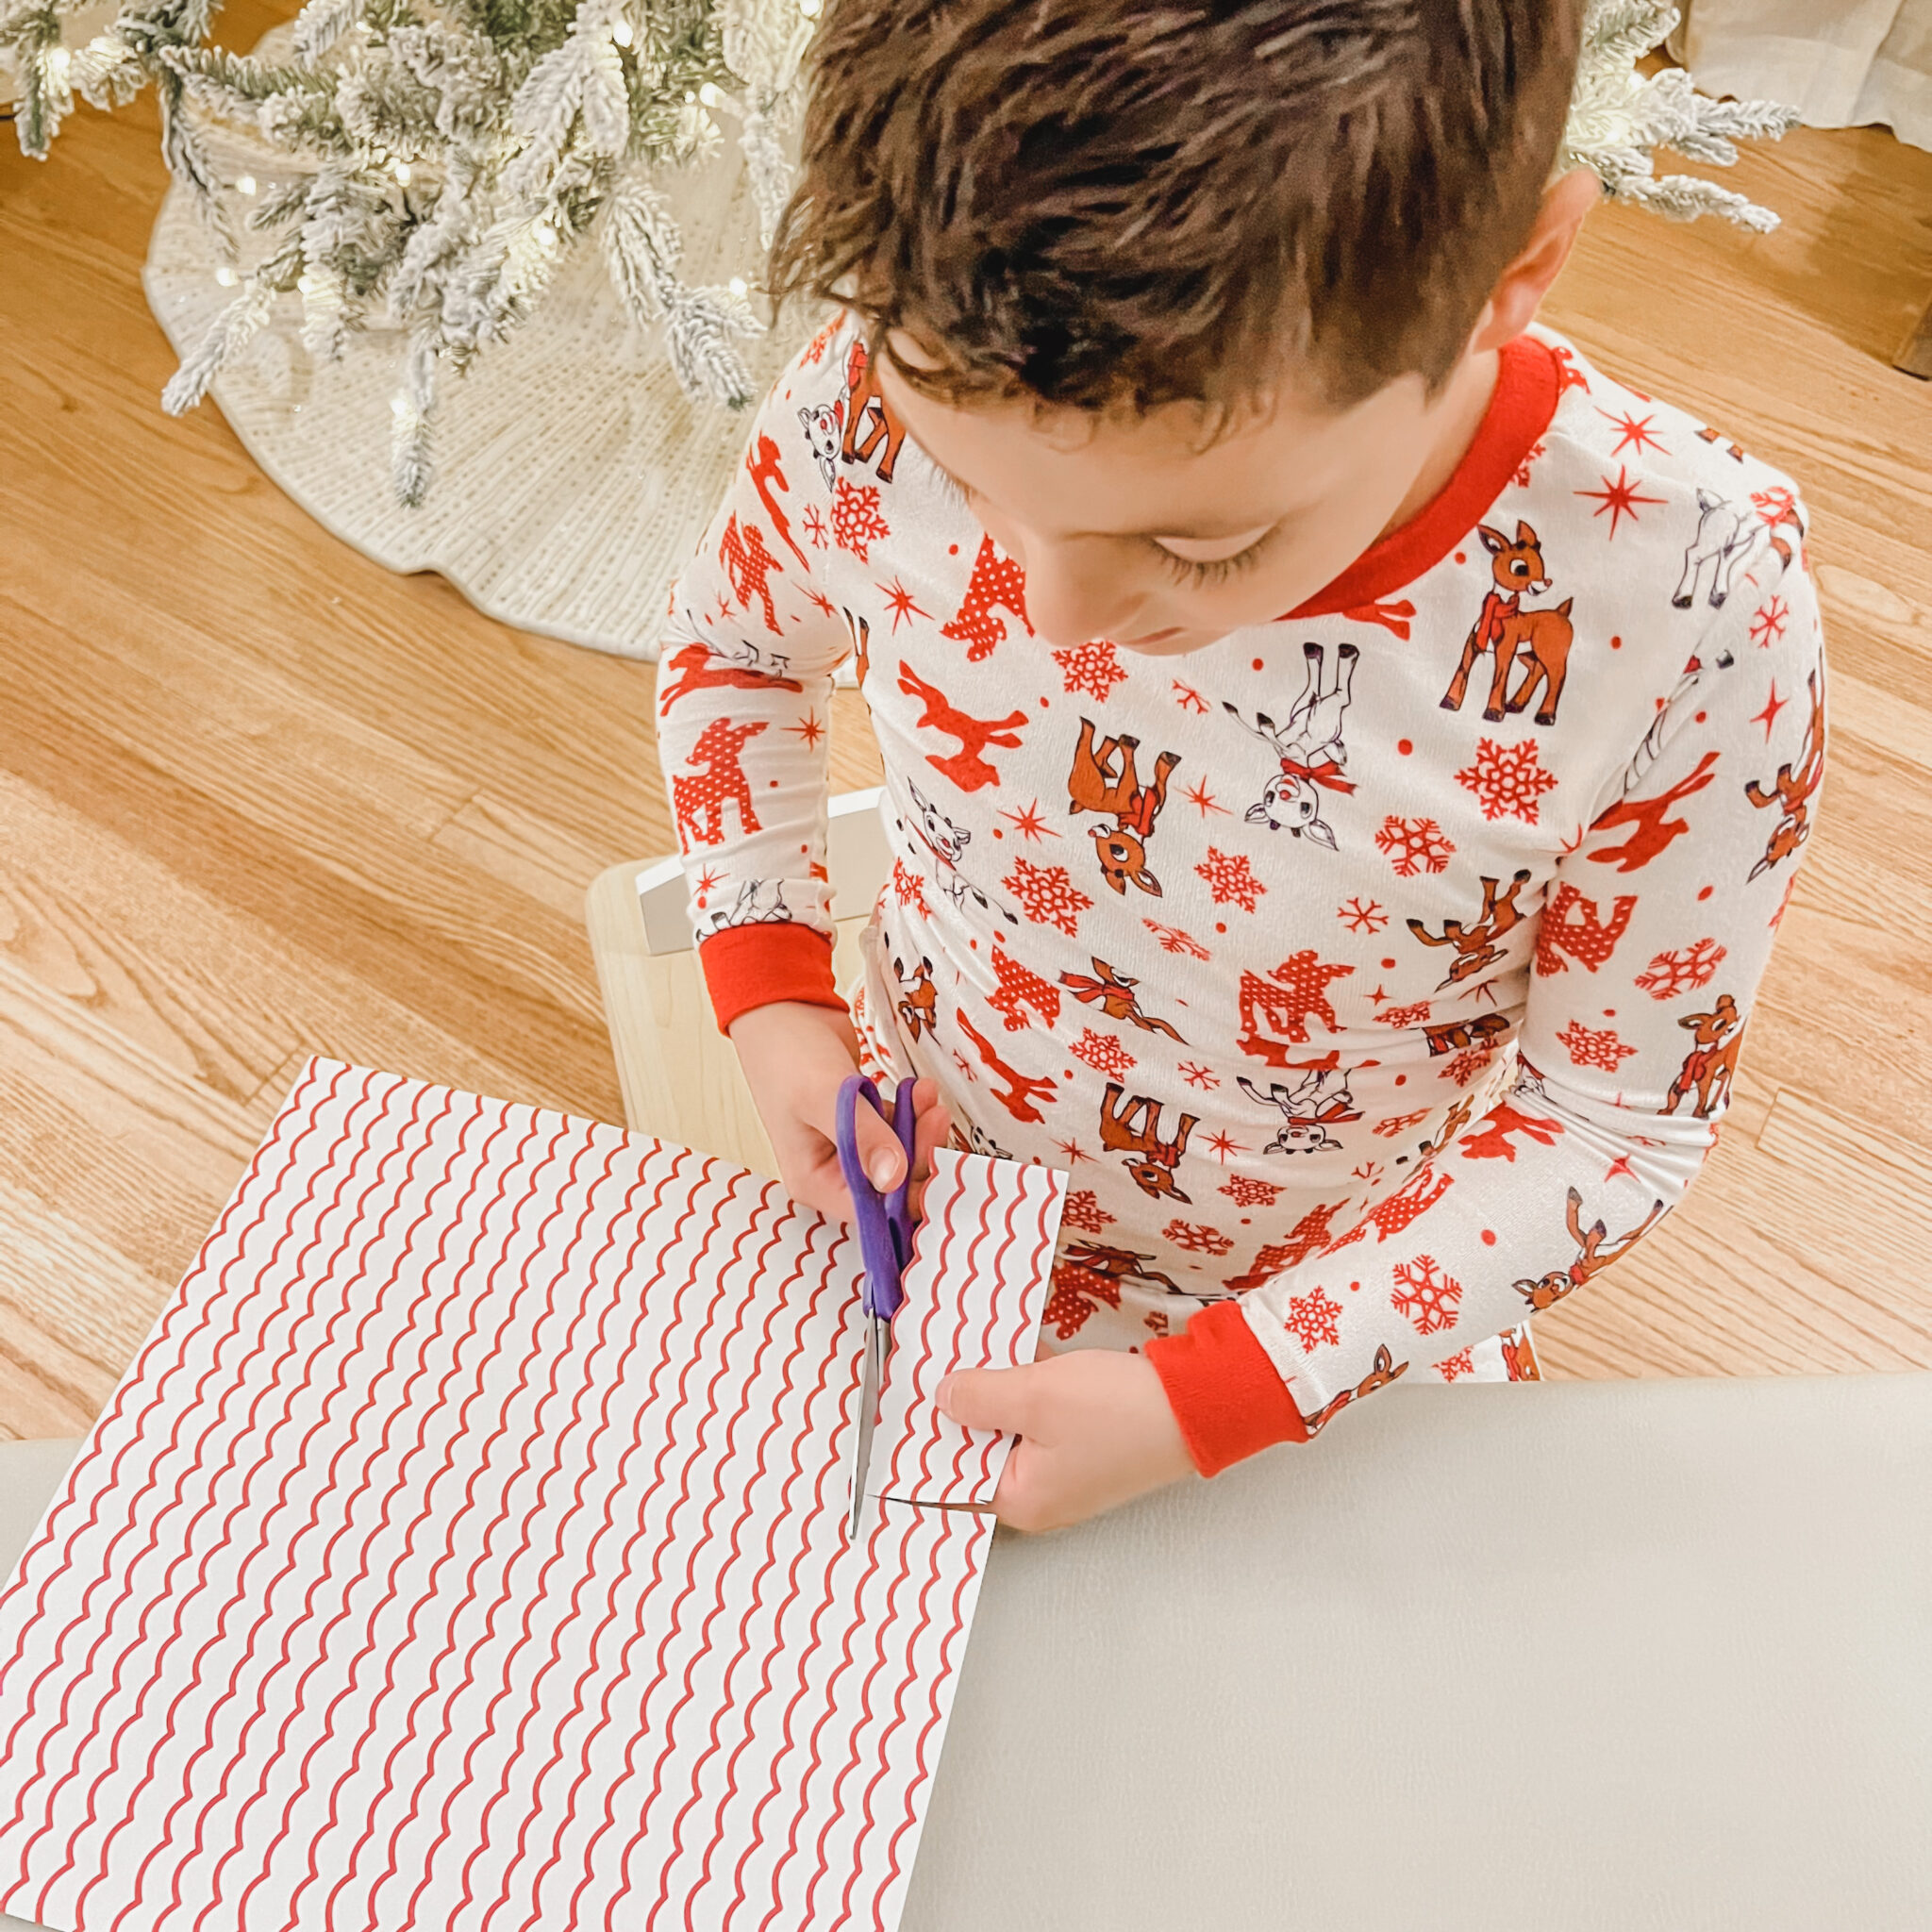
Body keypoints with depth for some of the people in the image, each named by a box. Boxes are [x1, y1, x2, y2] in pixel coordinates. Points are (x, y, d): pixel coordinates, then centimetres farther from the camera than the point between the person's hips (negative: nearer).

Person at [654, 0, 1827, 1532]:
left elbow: (1616, 1115, -18)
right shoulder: (903, 397, -26)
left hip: (1340, 1308, -1)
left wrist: (1206, 1401, -24)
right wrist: (769, 997, -12)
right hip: (913, 1195, 2)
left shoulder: (1689, 611, -32)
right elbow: (733, 638, -1)